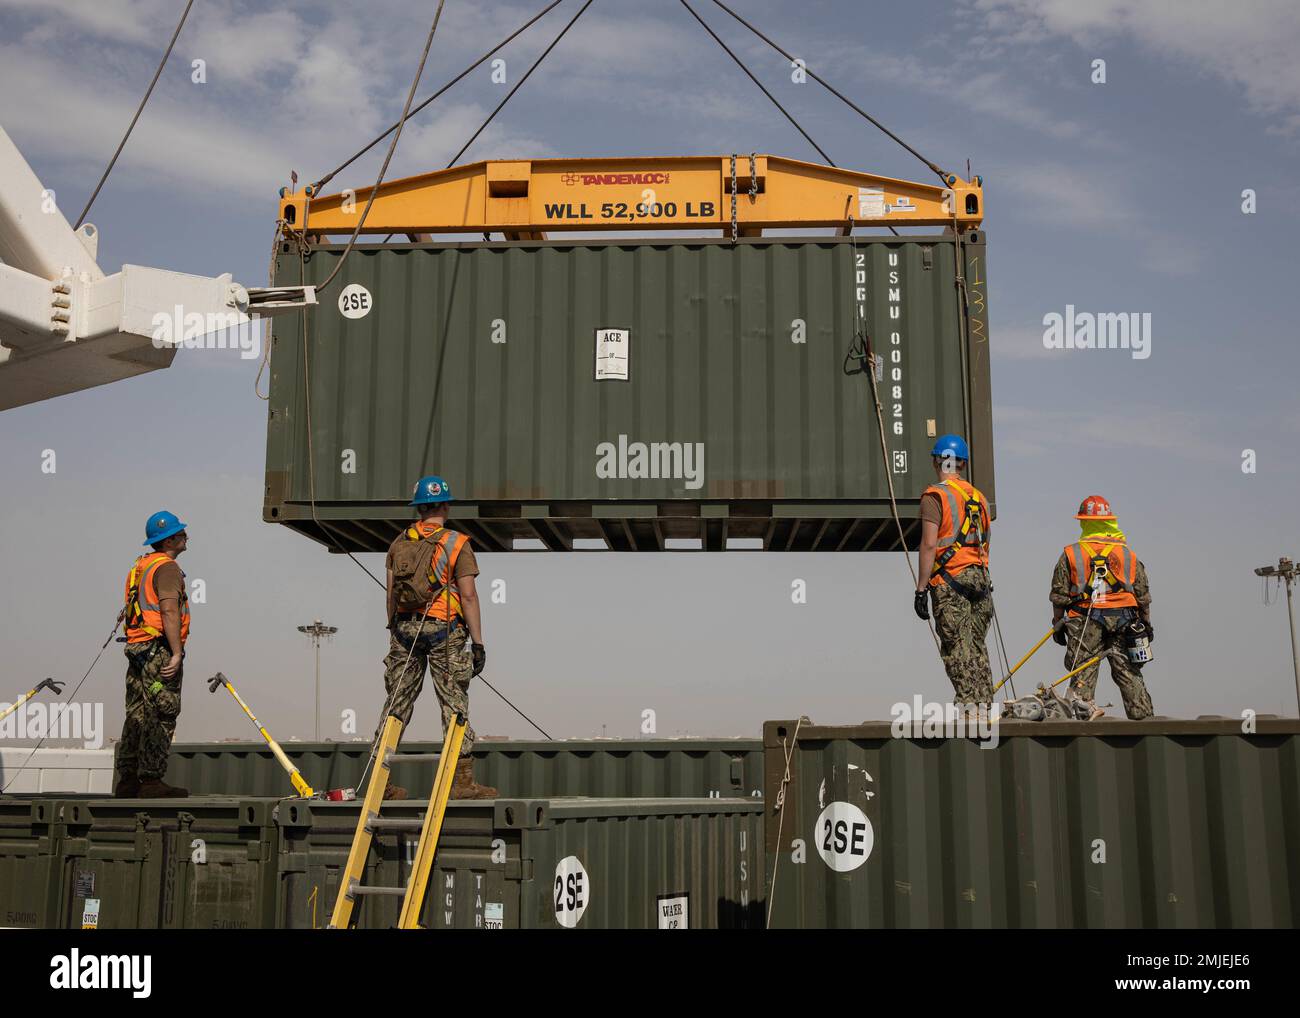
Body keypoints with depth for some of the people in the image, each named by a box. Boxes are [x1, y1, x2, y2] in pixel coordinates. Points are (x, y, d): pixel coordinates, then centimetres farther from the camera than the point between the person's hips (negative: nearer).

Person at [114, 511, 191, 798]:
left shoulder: (140, 565, 20)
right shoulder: (167, 567, -9)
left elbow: (129, 611, 23)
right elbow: (169, 611, -20)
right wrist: (177, 653, -23)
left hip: (136, 647, 9)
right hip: (159, 650, -9)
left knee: (137, 717, 10)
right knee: (161, 717, -8)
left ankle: (127, 781, 13)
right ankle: (151, 781, -9)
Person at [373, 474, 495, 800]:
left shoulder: (399, 543, 9)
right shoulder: (457, 544, -5)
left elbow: (391, 593, 9)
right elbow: (468, 595, -9)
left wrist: (394, 632, 17)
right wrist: (478, 642, -7)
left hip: (404, 629, 4)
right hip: (443, 630, -4)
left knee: (397, 703, 9)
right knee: (454, 703, 1)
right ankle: (463, 780, 1)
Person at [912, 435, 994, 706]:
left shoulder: (935, 496, -7)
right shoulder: (978, 496, 16)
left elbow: (929, 545, -13)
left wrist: (921, 589, -11)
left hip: (949, 582, -7)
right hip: (980, 577, 7)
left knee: (958, 650, -7)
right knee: (978, 648, 11)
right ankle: (985, 704, 12)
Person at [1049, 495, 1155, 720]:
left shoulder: (1070, 554, 0)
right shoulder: (1128, 554, 6)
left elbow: (1059, 595, 0)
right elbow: (1143, 595, 9)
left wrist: (1057, 624, 9)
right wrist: (1147, 624, 18)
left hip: (1084, 625, -2)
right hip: (1122, 622, 2)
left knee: (1083, 676, 1)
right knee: (1129, 674, 7)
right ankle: (1143, 718, 7)